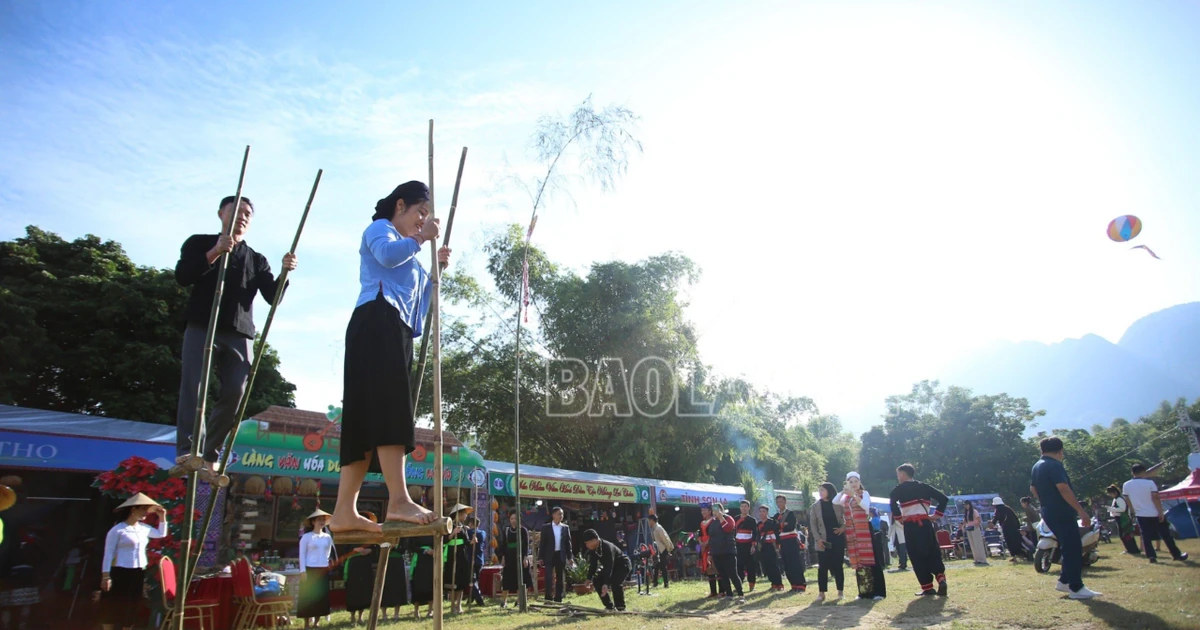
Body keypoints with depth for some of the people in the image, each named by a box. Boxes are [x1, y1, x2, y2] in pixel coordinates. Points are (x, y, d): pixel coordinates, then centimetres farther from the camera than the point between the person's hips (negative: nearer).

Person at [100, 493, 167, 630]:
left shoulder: (144, 528, 9)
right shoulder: (118, 530, -11)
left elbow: (161, 534, 24)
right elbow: (108, 553, -12)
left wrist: (162, 517, 13)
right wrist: (106, 575, -16)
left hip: (139, 573, 7)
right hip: (120, 573, -7)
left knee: (132, 607, 12)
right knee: (113, 607, 0)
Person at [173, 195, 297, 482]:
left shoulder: (257, 260, 21)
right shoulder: (200, 243, 14)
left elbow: (272, 297, 8)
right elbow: (182, 276, -4)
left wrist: (284, 273, -10)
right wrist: (215, 252, -16)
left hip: (239, 334, 3)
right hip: (202, 327, -2)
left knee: (234, 393, -9)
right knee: (193, 384, -16)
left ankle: (209, 456, -2)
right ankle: (187, 449, -21)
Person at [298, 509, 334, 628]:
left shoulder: (327, 537, 9)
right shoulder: (306, 537, -4)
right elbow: (302, 554, -6)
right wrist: (303, 571, -13)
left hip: (324, 570, 4)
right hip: (310, 569, -4)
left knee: (322, 596, 6)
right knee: (308, 596, -3)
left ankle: (317, 622, 15)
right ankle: (306, 624, 5)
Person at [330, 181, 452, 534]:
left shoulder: (405, 248, 36)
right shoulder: (379, 228, 10)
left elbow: (416, 292, 29)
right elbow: (387, 254, -15)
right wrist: (420, 238, -2)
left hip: (396, 332, 9)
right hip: (378, 322, -9)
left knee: (367, 418, 0)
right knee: (390, 409, -23)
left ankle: (344, 512, -3)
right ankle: (399, 500, -33)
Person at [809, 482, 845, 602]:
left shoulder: (838, 504, 2)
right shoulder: (815, 506, 4)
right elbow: (813, 524, 2)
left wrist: (843, 527, -9)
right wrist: (818, 539, -7)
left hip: (838, 538, -1)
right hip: (823, 540, 1)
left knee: (837, 565, 3)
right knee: (823, 566, -1)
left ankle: (841, 591, 14)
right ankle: (821, 593, 2)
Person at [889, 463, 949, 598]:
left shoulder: (899, 489, 1)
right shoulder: (923, 486, 14)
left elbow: (892, 502, -19)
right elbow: (943, 498, 6)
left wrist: (899, 518, -7)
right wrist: (936, 515, 8)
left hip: (910, 526, -4)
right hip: (925, 524, 4)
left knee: (917, 557, 4)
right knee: (933, 553, 13)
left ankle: (927, 588, 5)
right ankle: (941, 579, -7)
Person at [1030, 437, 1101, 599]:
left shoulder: (1037, 467, 15)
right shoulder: (1054, 465, -15)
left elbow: (1033, 489, 24)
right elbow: (1063, 489, -24)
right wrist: (1081, 510, -23)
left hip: (1049, 513, 10)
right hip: (1062, 513, -10)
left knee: (1068, 548, 19)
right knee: (1074, 549, -5)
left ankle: (1064, 581, 22)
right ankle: (1076, 589, -3)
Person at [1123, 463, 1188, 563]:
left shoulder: (1126, 485, -1)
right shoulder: (1149, 482, -10)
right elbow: (1155, 498, -14)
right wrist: (1161, 512, -10)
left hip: (1141, 515, 2)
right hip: (1155, 514, -2)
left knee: (1146, 536, 6)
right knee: (1166, 535, 10)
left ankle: (1151, 556, -1)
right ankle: (1177, 555, 19)